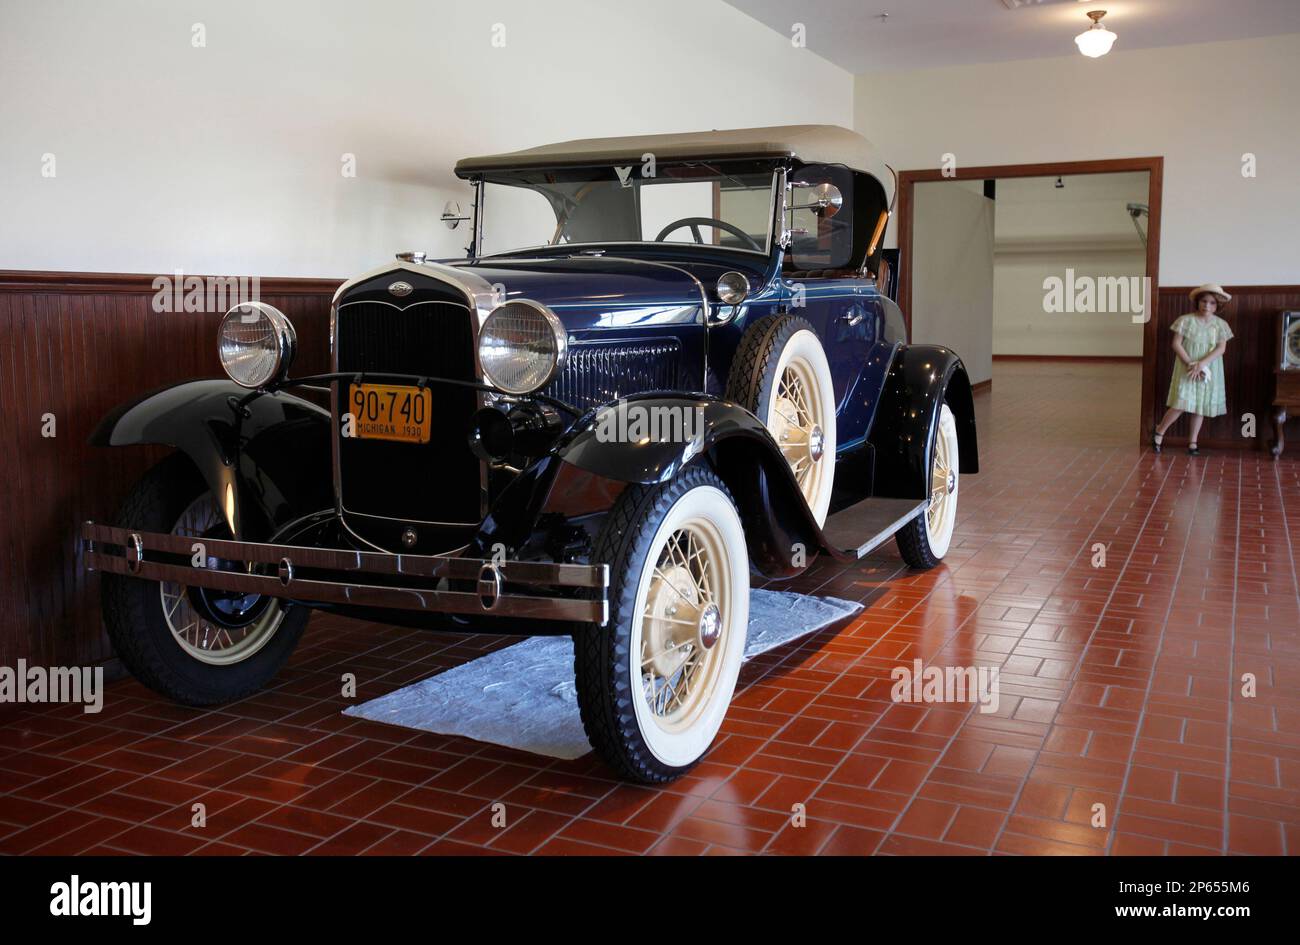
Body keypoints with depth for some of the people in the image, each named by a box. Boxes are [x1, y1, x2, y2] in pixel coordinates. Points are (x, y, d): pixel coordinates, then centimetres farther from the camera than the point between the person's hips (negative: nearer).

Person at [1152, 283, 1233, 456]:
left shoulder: (1221, 325, 1)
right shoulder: (1186, 320, -5)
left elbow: (1221, 348, -7)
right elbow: (1176, 344, -7)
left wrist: (1201, 364, -21)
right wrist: (1190, 364, -17)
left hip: (1209, 372, 3)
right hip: (1187, 370, -3)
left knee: (1200, 406, 7)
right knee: (1181, 405, -11)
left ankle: (1193, 442, 17)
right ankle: (1159, 431, 9)